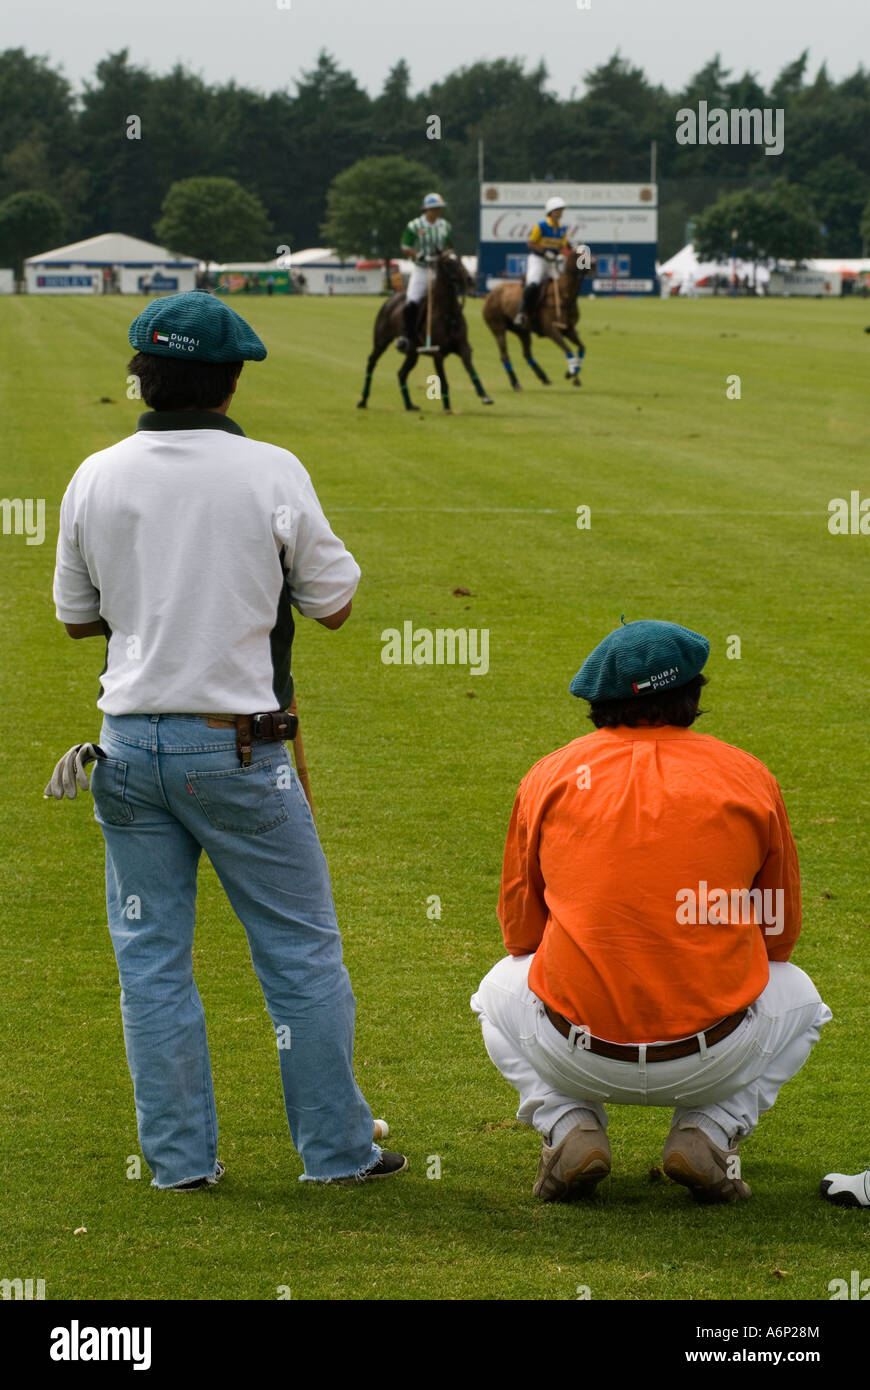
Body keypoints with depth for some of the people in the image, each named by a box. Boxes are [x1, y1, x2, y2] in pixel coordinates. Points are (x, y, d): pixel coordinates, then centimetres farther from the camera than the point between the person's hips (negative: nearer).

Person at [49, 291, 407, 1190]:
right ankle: (336, 1149, 12)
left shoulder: (96, 478, 1)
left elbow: (78, 617, 11)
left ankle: (180, 1157, 11)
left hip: (129, 743, 3)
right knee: (300, 949, 7)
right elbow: (333, 604, -1)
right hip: (238, 745, -3)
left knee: (150, 957, 10)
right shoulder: (269, 474, -9)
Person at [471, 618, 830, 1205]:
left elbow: (520, 933, 15)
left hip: (576, 1059, 1)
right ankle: (708, 1133, 7)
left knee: (501, 990, 34)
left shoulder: (550, 776, 5)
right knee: (798, 998, 32)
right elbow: (779, 934, 15)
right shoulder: (749, 777, 4)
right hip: (713, 1059, -1)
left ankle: (569, 1127, 8)